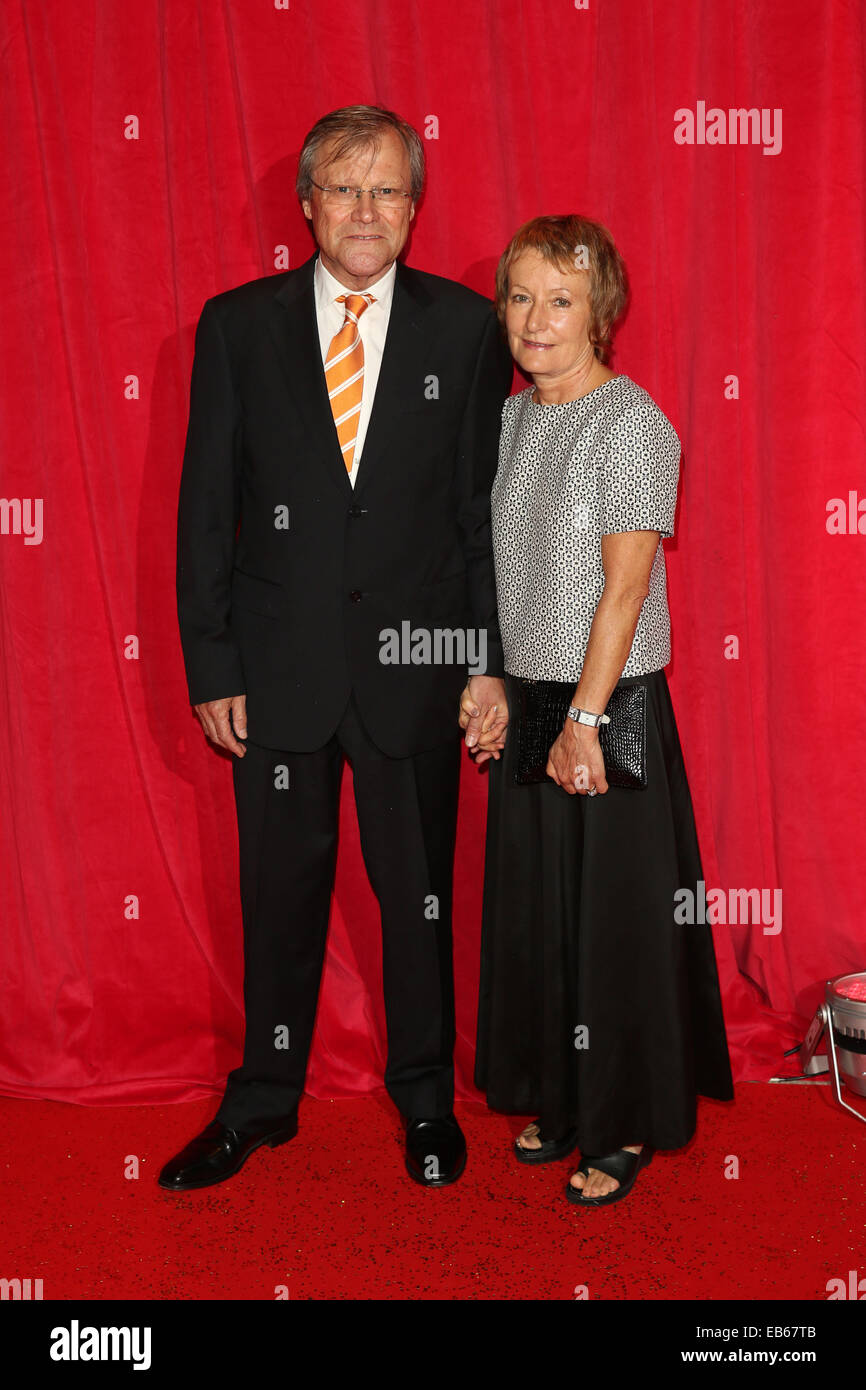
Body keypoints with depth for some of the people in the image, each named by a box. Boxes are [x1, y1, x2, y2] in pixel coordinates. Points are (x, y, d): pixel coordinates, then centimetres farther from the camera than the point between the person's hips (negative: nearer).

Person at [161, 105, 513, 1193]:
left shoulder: (466, 327, 1)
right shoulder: (238, 325, 2)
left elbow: (488, 502, 2)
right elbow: (205, 506, 1)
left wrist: (489, 656, -2)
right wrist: (211, 667, -3)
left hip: (417, 661, 0)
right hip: (280, 663, 1)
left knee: (419, 890, 12)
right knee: (280, 890, 13)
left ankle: (425, 1094, 35)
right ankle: (263, 1101, 34)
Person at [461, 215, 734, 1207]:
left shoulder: (631, 424, -12)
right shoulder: (511, 419, 9)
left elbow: (625, 587, -16)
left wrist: (584, 720, -17)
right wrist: (490, 690, 7)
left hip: (611, 706, -7)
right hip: (526, 700, 7)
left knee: (614, 918, 4)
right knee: (532, 911, 14)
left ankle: (627, 1126, 23)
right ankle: (558, 1098, 33)